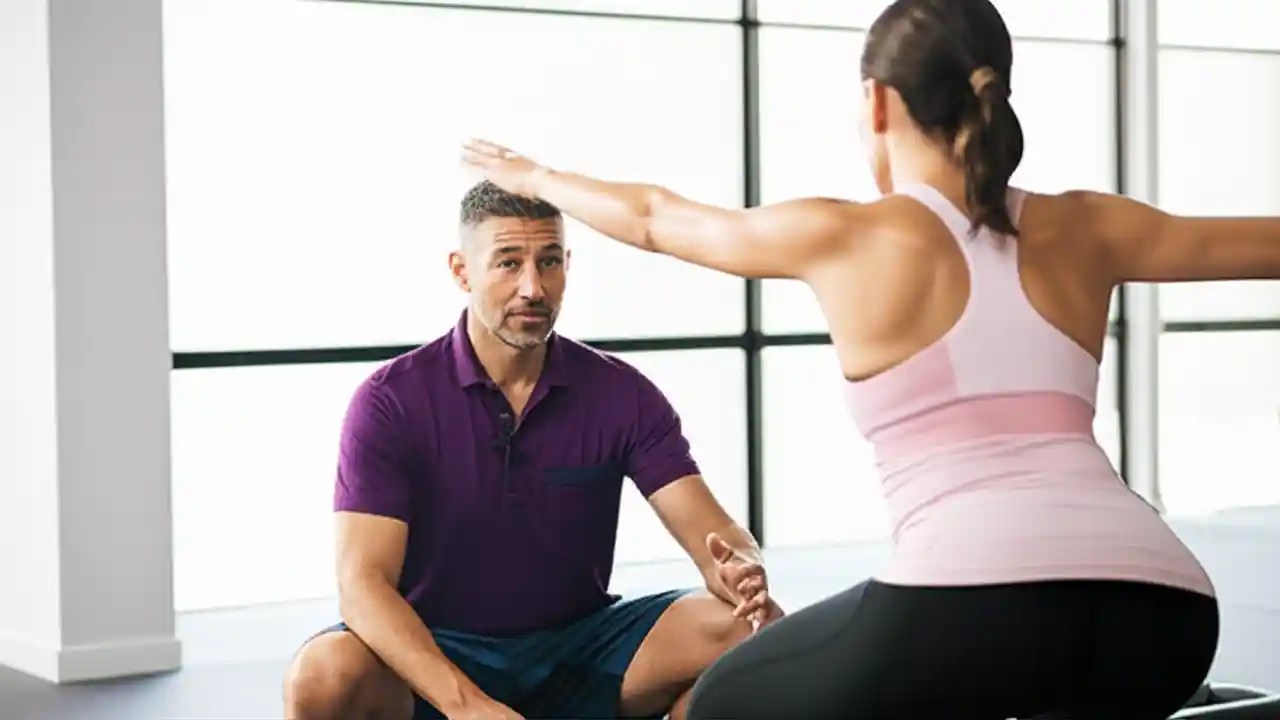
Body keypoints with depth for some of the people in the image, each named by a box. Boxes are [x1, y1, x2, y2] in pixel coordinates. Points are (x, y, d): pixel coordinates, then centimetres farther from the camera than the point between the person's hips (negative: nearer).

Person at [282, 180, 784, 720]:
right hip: (433, 655, -2)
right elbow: (363, 581, -19)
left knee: (758, 633, -20)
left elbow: (710, 530, -9)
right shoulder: (390, 401, -10)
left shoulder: (622, 395, -3)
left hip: (579, 649, 3)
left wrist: (741, 573, -36)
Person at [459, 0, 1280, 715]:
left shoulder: (844, 237, 12)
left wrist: (532, 175, 49)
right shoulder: (1083, 228, 20)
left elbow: (655, 217, 30)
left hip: (973, 596, -4)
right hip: (1161, 602, 5)